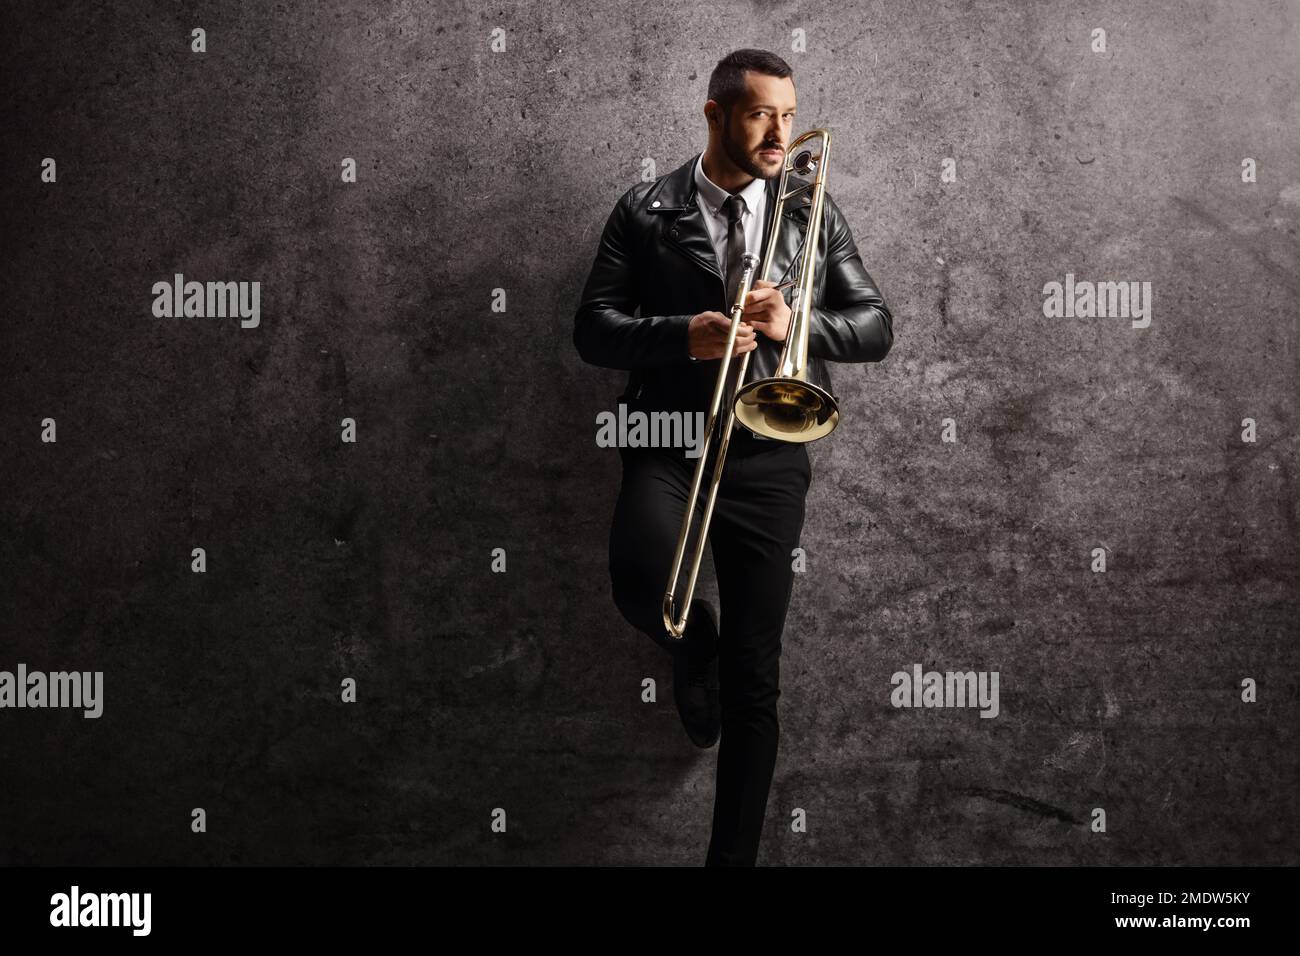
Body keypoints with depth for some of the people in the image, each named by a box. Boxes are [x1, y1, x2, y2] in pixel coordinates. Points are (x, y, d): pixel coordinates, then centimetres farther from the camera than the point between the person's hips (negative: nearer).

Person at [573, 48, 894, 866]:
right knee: (642, 575, -33)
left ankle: (735, 852, 15)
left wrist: (795, 323, -13)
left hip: (768, 454, 2)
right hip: (669, 441, -1)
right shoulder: (647, 212, 3)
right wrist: (683, 334, -18)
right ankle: (696, 645, 5)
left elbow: (878, 326, 7)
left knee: (755, 678, 2)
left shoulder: (814, 213, 8)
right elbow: (593, 329, 0)